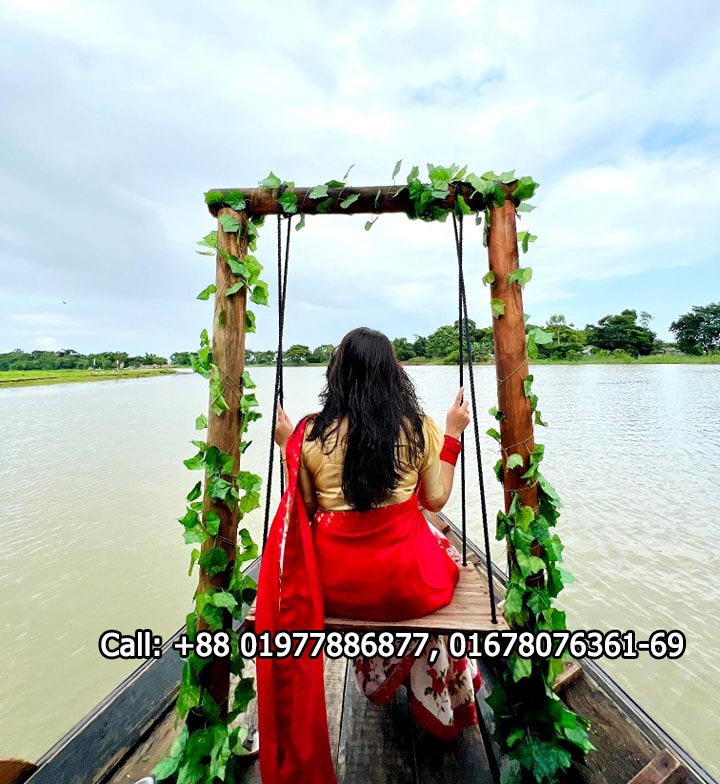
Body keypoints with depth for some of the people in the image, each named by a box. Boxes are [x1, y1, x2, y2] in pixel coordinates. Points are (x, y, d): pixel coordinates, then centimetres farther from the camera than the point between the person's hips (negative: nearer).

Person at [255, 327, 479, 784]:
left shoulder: (311, 433, -12)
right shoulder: (419, 428, -12)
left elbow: (304, 508, -1)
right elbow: (435, 500, -1)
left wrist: (286, 444, 6)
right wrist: (453, 434, 5)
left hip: (335, 583, 1)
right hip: (407, 580, 0)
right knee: (439, 552, 33)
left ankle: (380, 681, 57)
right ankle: (438, 705, 56)